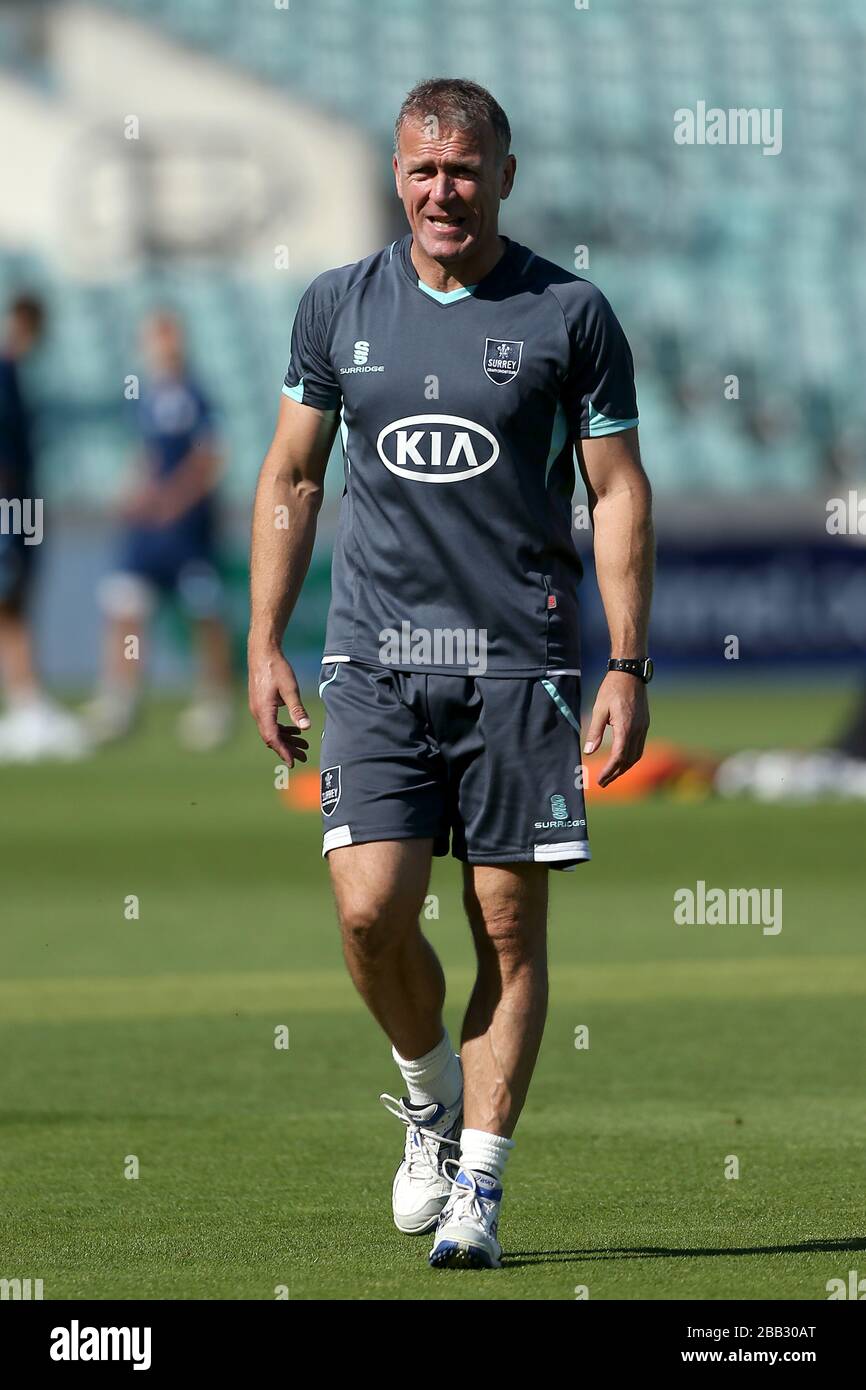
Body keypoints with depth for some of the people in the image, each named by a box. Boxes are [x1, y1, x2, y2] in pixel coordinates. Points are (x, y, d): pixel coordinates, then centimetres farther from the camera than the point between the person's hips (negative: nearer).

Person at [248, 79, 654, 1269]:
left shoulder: (570, 315, 1)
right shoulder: (338, 308, 7)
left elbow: (619, 493, 2)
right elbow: (291, 478, 14)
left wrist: (629, 667, -4)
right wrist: (264, 646, 8)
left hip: (522, 666, -1)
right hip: (377, 663, 1)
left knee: (509, 929, -1)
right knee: (370, 908, -10)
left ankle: (477, 1190, 4)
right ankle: (431, 1097, 18)